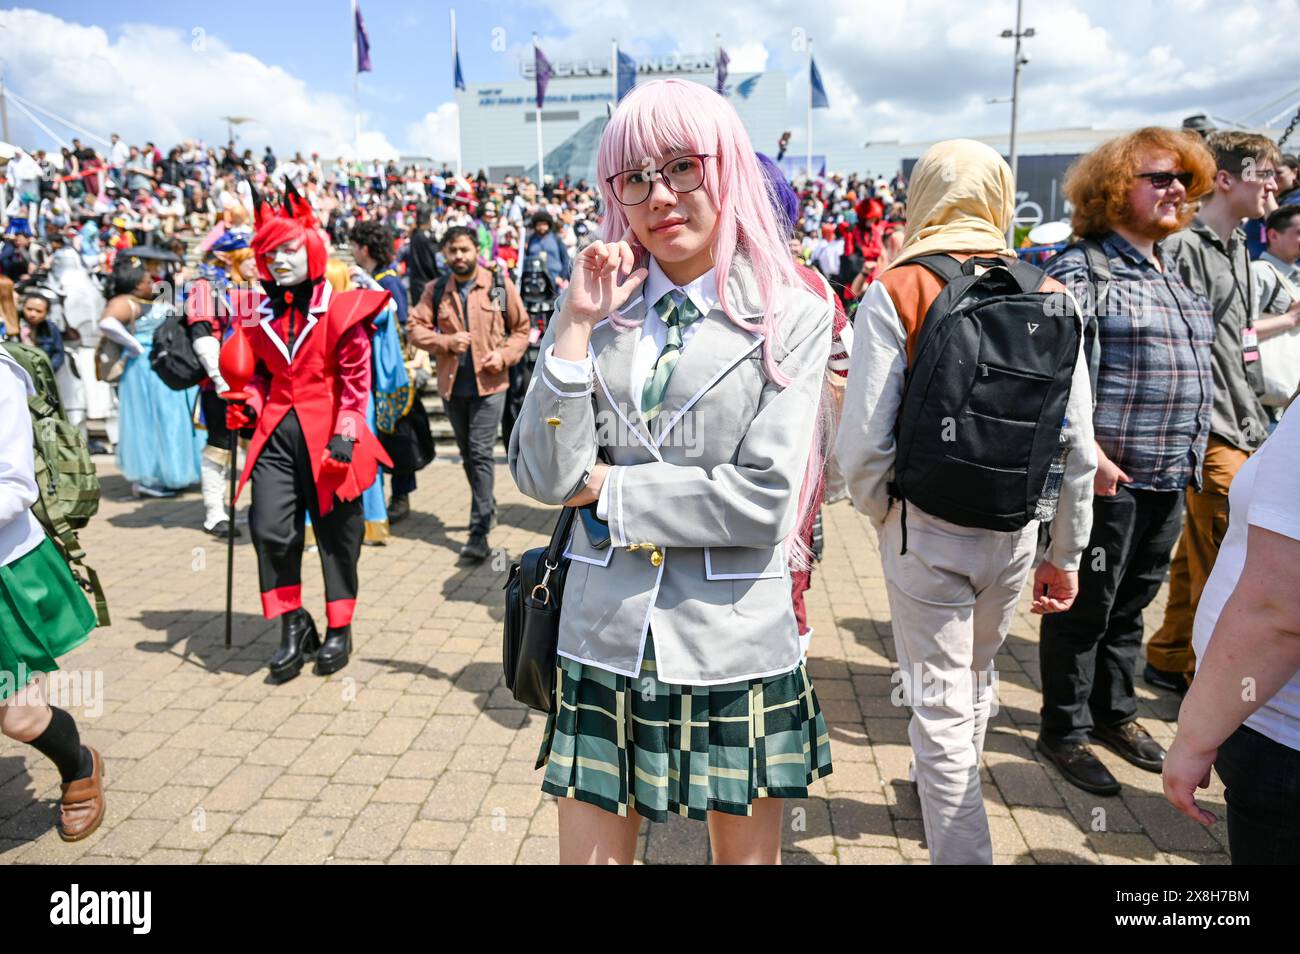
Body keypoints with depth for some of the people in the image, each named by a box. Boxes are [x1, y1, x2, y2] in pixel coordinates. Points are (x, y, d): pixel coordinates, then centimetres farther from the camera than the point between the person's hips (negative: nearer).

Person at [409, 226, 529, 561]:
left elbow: (521, 329, 5)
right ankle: (488, 508, 37)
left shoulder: (500, 285, 1)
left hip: (489, 382, -4)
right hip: (452, 384, 4)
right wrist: (447, 342, -14)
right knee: (468, 454, 15)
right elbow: (416, 329, 2)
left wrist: (504, 356, -11)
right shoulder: (436, 290, 6)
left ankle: (479, 531, -6)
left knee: (481, 453, -10)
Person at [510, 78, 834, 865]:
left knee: (748, 851, 17)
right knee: (591, 850, 15)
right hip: (605, 643, 2)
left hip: (736, 646, -2)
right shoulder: (596, 312, 4)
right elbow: (544, 478, -6)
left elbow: (764, 498, -15)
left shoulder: (792, 316, -4)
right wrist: (577, 325, -11)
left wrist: (607, 488, -9)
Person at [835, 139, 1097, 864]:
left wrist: (883, 514, 5)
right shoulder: (1050, 296, 0)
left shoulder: (894, 295, -11)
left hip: (926, 532, -5)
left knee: (940, 708, 9)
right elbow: (1079, 444, 1)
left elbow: (863, 446, -16)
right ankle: (957, 794, 51)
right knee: (978, 676, 27)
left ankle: (960, 846, 19)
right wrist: (1066, 551, 12)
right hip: (1017, 532, 5)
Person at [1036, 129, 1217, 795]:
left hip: (1169, 478, 8)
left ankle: (1115, 713, 35)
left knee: (1131, 604, 18)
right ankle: (1065, 732, 20)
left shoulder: (1172, 273, 16)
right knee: (1085, 608, 4)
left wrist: (1191, 459, 17)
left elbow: (1193, 368, 22)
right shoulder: (1081, 269, -10)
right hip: (1105, 477, -8)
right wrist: (1090, 456, -23)